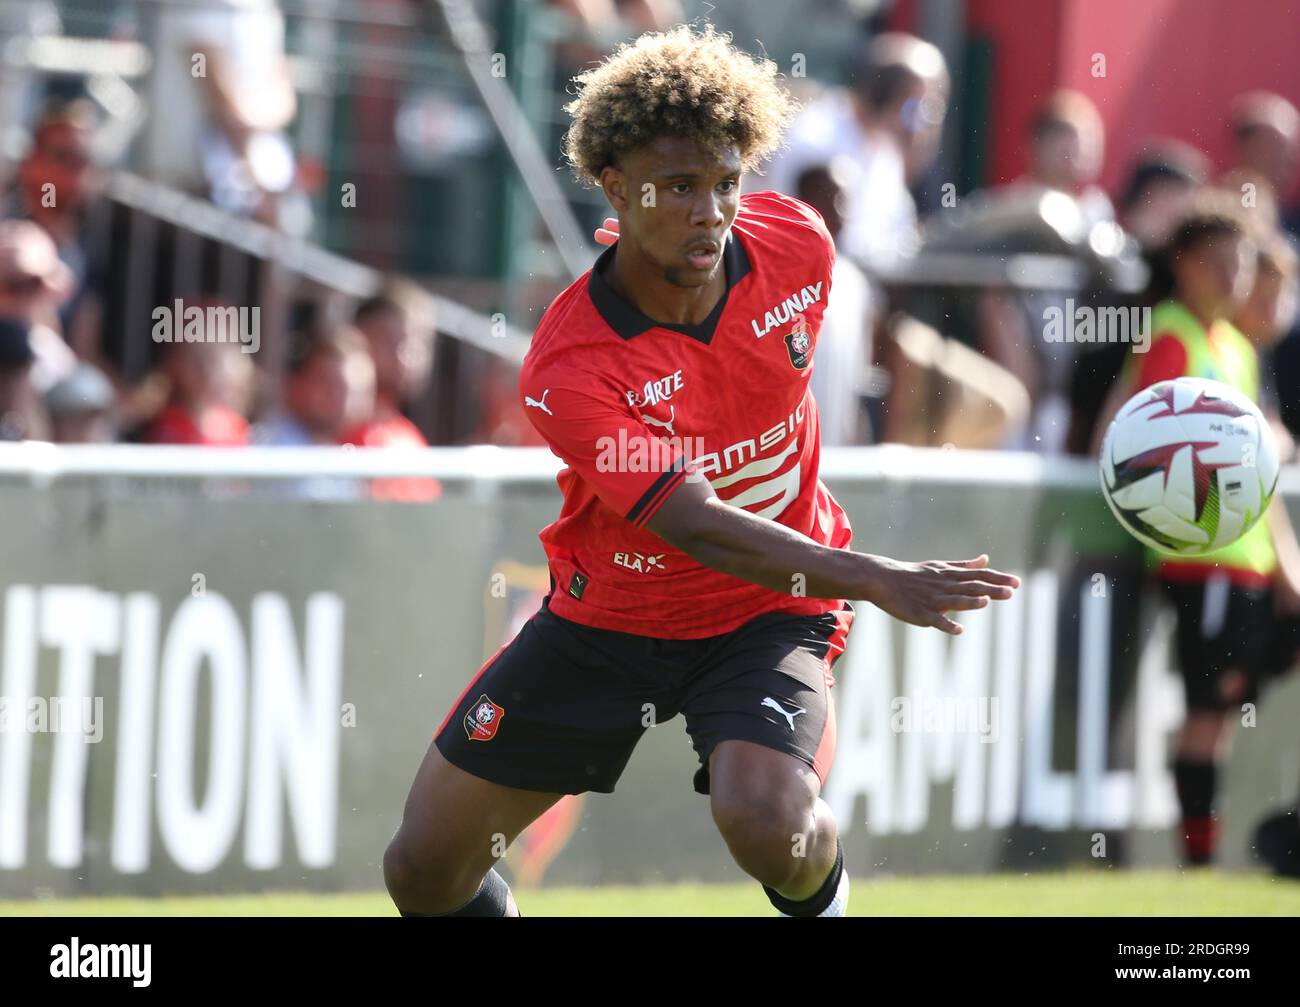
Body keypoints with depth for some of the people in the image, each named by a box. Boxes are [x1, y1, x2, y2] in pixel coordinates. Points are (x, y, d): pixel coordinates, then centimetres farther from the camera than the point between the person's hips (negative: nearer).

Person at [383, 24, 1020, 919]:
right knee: (425, 868, -2)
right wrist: (878, 581, -49)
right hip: (607, 617, -1)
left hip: (769, 613, 1)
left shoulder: (797, 242, -14)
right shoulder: (567, 371, -28)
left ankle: (822, 898, 7)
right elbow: (700, 529, -37)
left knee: (767, 823, -29)